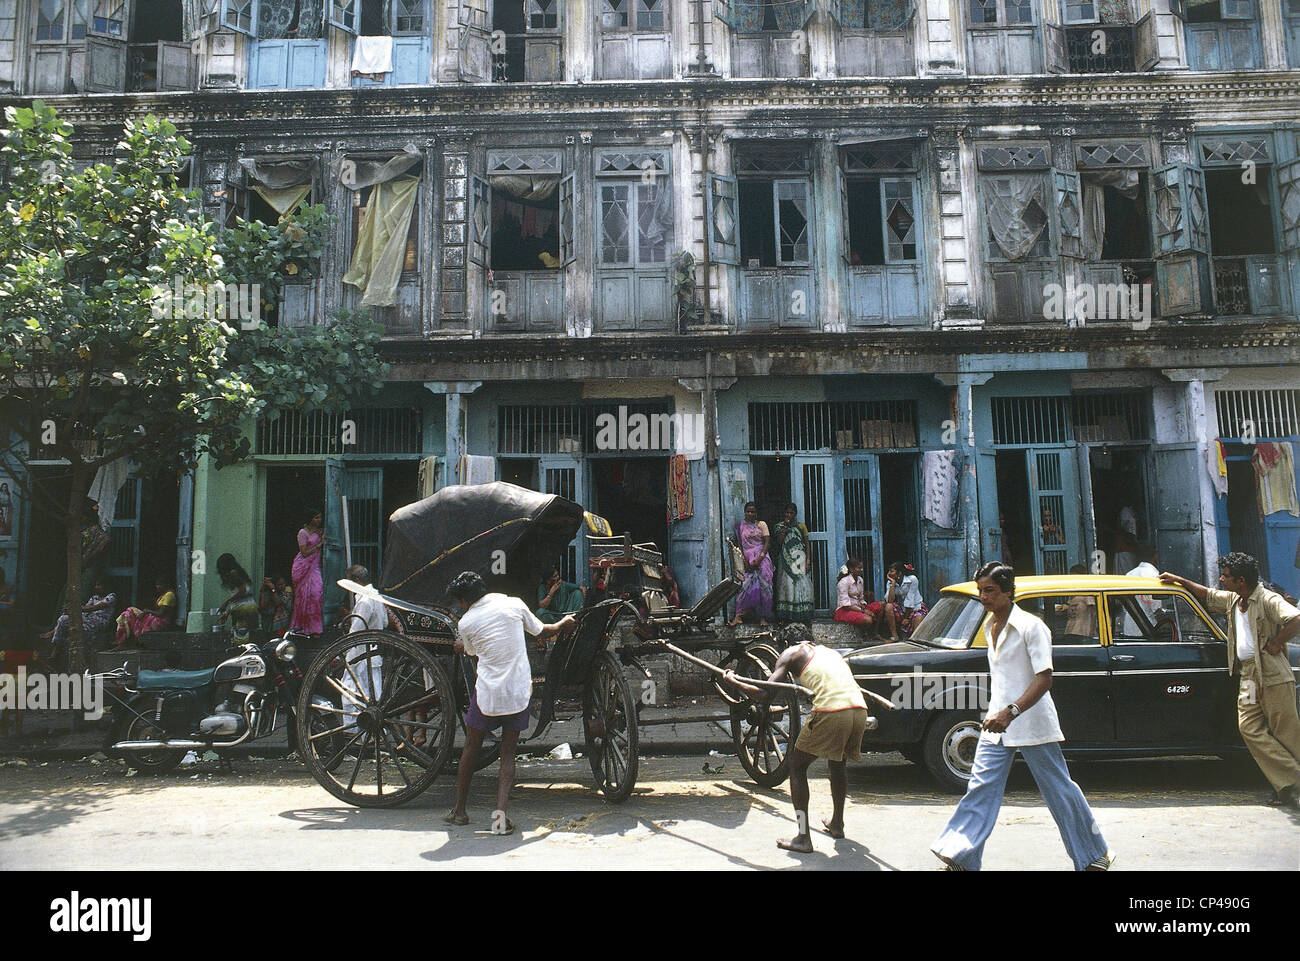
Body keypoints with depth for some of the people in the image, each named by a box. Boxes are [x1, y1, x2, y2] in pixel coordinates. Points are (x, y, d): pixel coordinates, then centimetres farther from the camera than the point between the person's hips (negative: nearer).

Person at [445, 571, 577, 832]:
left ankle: (459, 810, 26)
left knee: (470, 748, 18)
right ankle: (500, 814, -4)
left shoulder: (466, 623, -3)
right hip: (519, 693, 1)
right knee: (508, 753, 10)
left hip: (487, 694, -1)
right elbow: (541, 633, 11)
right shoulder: (514, 604, -1)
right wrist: (563, 624, 31)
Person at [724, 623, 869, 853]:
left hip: (830, 713, -6)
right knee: (838, 763, 32)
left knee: (797, 766, 13)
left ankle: (803, 837, 8)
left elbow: (764, 693, 5)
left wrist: (733, 680, 19)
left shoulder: (792, 653, 14)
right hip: (860, 711, 6)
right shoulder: (832, 652, 31)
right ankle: (837, 823, 45)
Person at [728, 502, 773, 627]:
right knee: (746, 586, -10)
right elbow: (739, 545, 6)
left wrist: (759, 558, -12)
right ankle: (738, 616, -13)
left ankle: (763, 617, 0)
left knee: (764, 586, -5)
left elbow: (767, 542, 1)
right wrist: (744, 560, -7)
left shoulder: (761, 525, 7)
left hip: (762, 559, 0)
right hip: (747, 560, 0)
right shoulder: (740, 526, 10)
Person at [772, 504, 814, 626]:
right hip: (785, 560, 0)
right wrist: (785, 528, -9)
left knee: (802, 583, -5)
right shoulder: (780, 526, 9)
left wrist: (808, 560, -4)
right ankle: (784, 615, -3)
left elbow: (807, 544, 6)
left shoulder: (801, 526, 9)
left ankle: (804, 616, -2)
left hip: (799, 558, 0)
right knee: (786, 583, -5)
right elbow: (777, 543, -3)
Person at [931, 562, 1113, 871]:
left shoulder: (1031, 626, -15)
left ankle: (1095, 856, 26)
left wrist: (1011, 712, -31)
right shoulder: (990, 627, 9)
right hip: (997, 723, 7)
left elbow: (1044, 679, -21)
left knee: (1059, 791, 7)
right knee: (980, 789, 0)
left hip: (1032, 724, -7)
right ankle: (961, 859, 0)